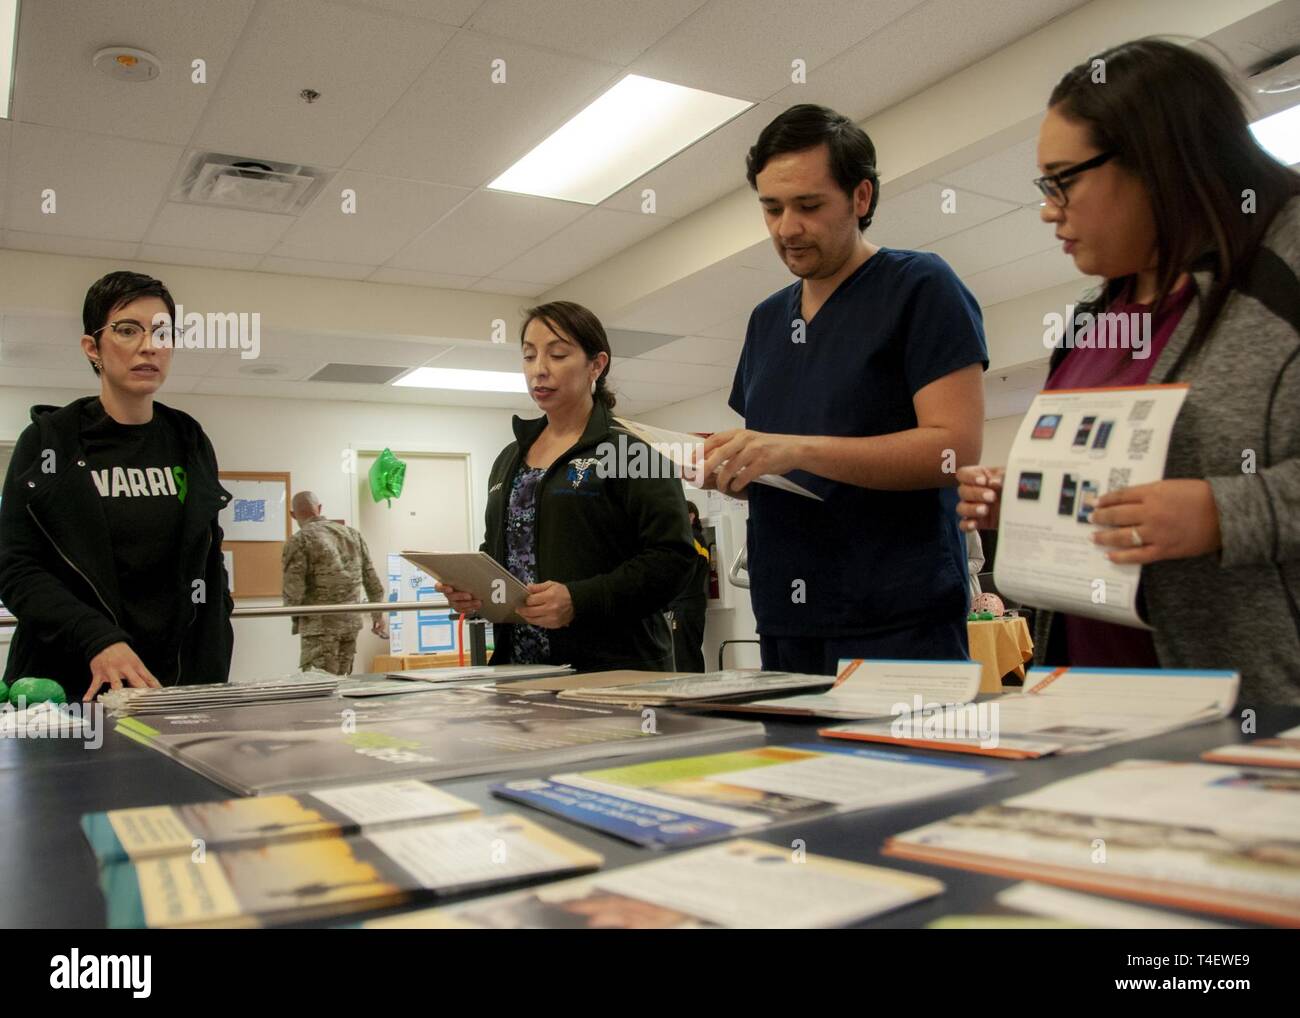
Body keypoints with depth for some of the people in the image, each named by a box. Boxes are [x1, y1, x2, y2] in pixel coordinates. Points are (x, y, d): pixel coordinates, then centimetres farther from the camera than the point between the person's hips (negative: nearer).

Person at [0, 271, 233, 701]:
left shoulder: (190, 443, 7)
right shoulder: (47, 442, -1)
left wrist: (212, 682, 2)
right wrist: (98, 641, -23)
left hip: (178, 682, 3)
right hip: (73, 686, -2)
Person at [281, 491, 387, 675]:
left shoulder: (298, 541, -8)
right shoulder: (352, 534, 8)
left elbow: (293, 590, -12)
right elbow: (372, 579, 11)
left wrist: (296, 615, 8)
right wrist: (378, 615, 21)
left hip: (320, 624, -5)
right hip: (352, 620, 5)